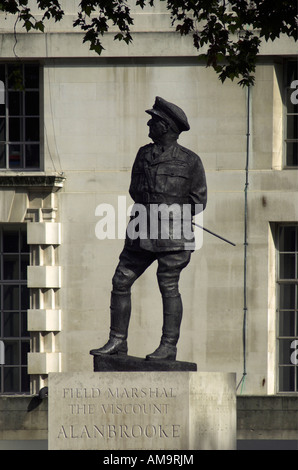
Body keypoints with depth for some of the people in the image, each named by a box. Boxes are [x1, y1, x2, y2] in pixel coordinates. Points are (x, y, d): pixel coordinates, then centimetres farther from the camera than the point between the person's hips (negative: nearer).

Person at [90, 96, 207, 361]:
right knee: (121, 281, 3)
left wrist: (171, 211, -6)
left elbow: (199, 201, 1)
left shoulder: (190, 161, -3)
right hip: (143, 234, 6)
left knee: (168, 287, -4)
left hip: (172, 235, -6)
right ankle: (117, 342, 11)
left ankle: (169, 347, 3)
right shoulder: (144, 154, 12)